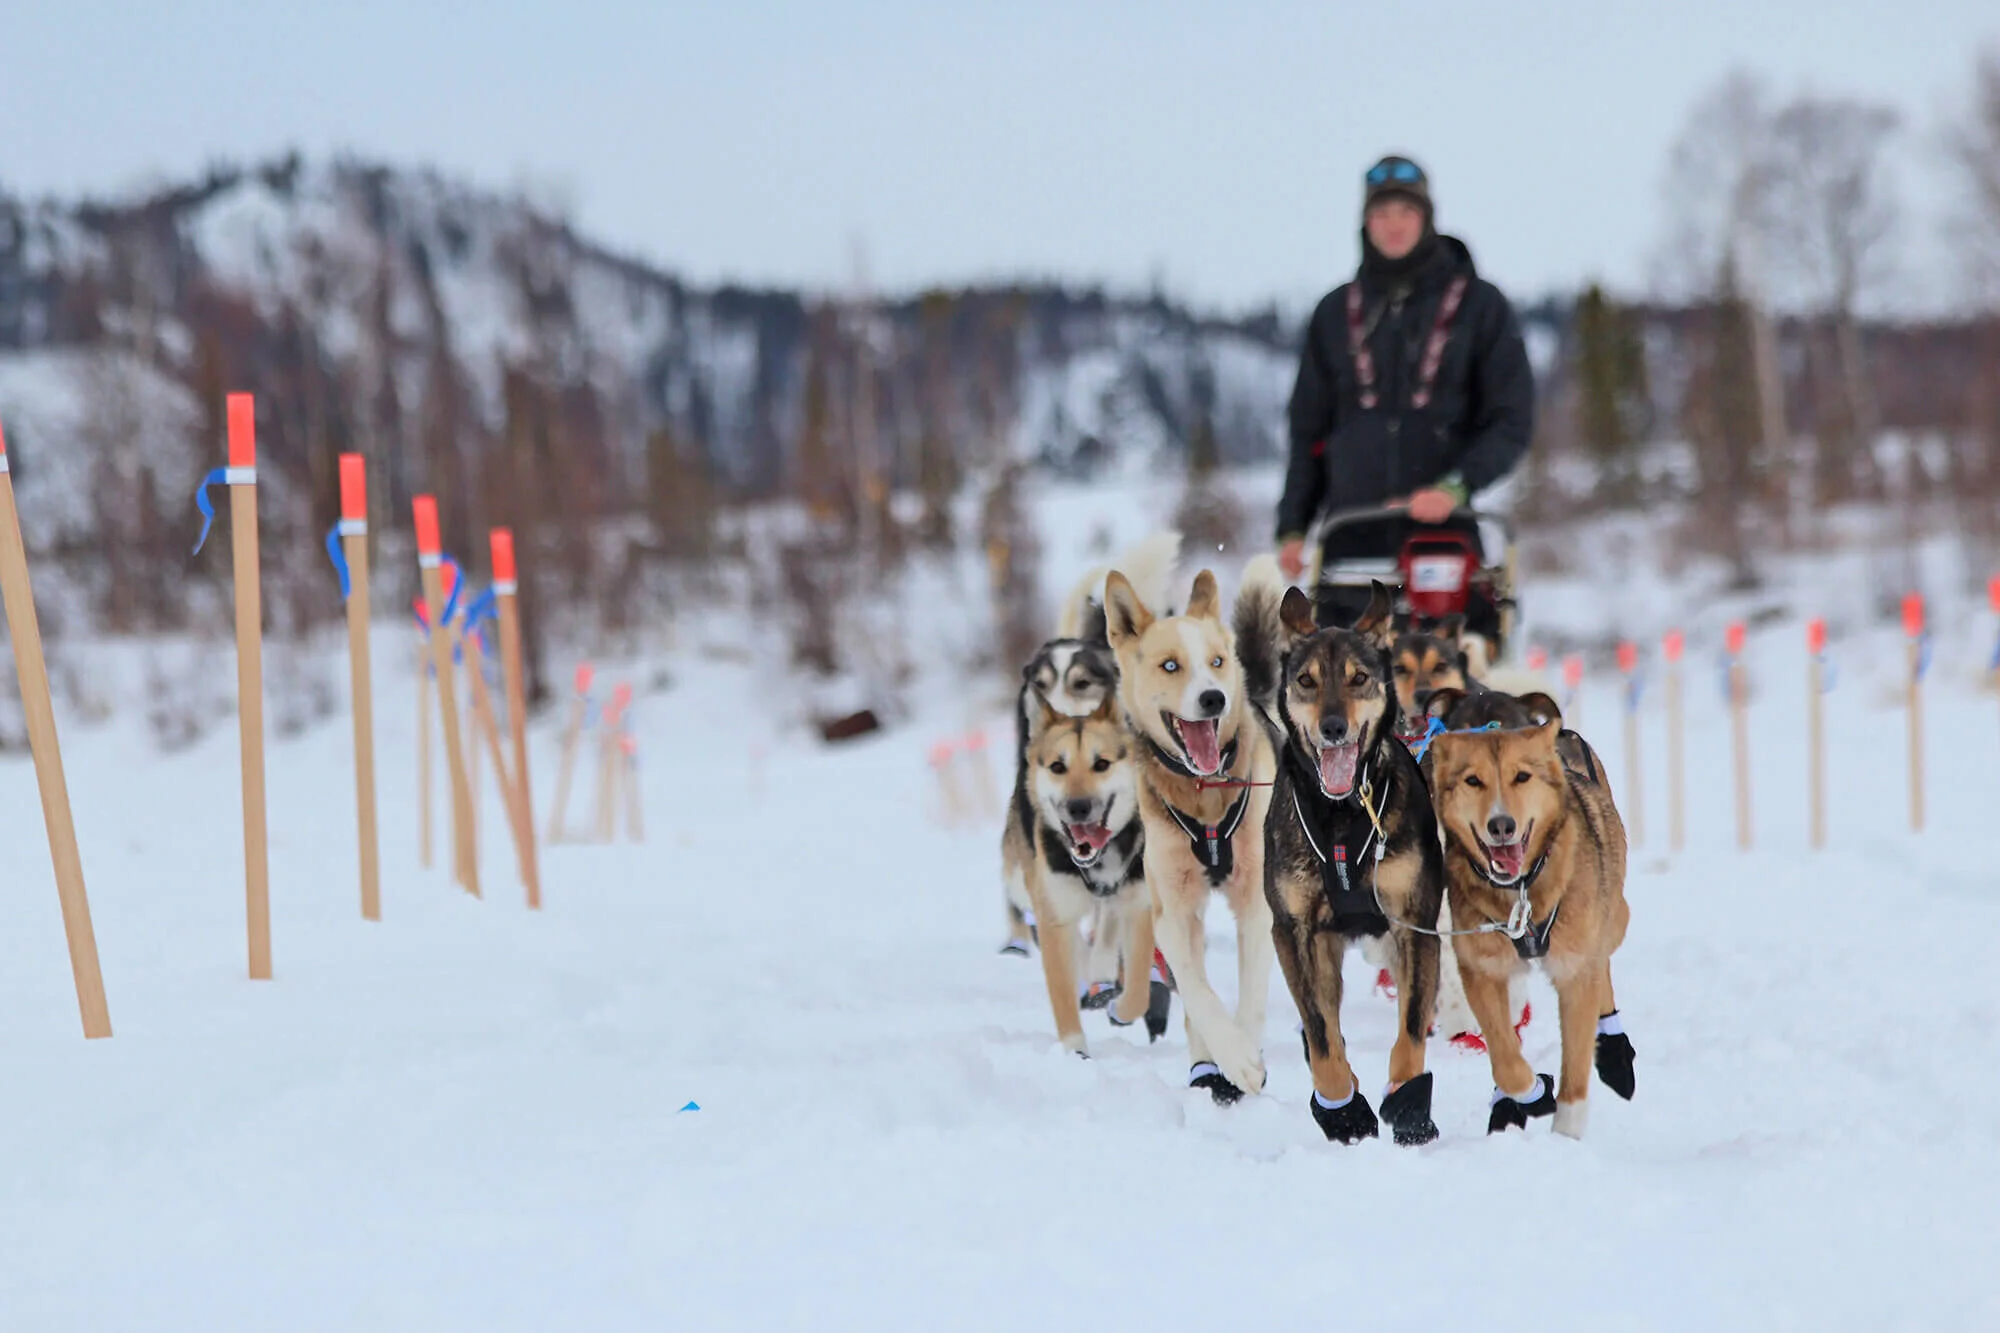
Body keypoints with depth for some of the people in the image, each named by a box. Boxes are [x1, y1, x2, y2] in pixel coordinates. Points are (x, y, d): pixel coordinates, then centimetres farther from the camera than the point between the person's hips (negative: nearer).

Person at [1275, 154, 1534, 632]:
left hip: (1444, 536, -2)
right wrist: (1293, 525, 7)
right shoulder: (1337, 313, 15)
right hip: (1350, 536, 2)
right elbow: (1309, 430, 18)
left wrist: (1456, 486, -14)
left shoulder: (1479, 306, 6)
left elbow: (1512, 423, 2)